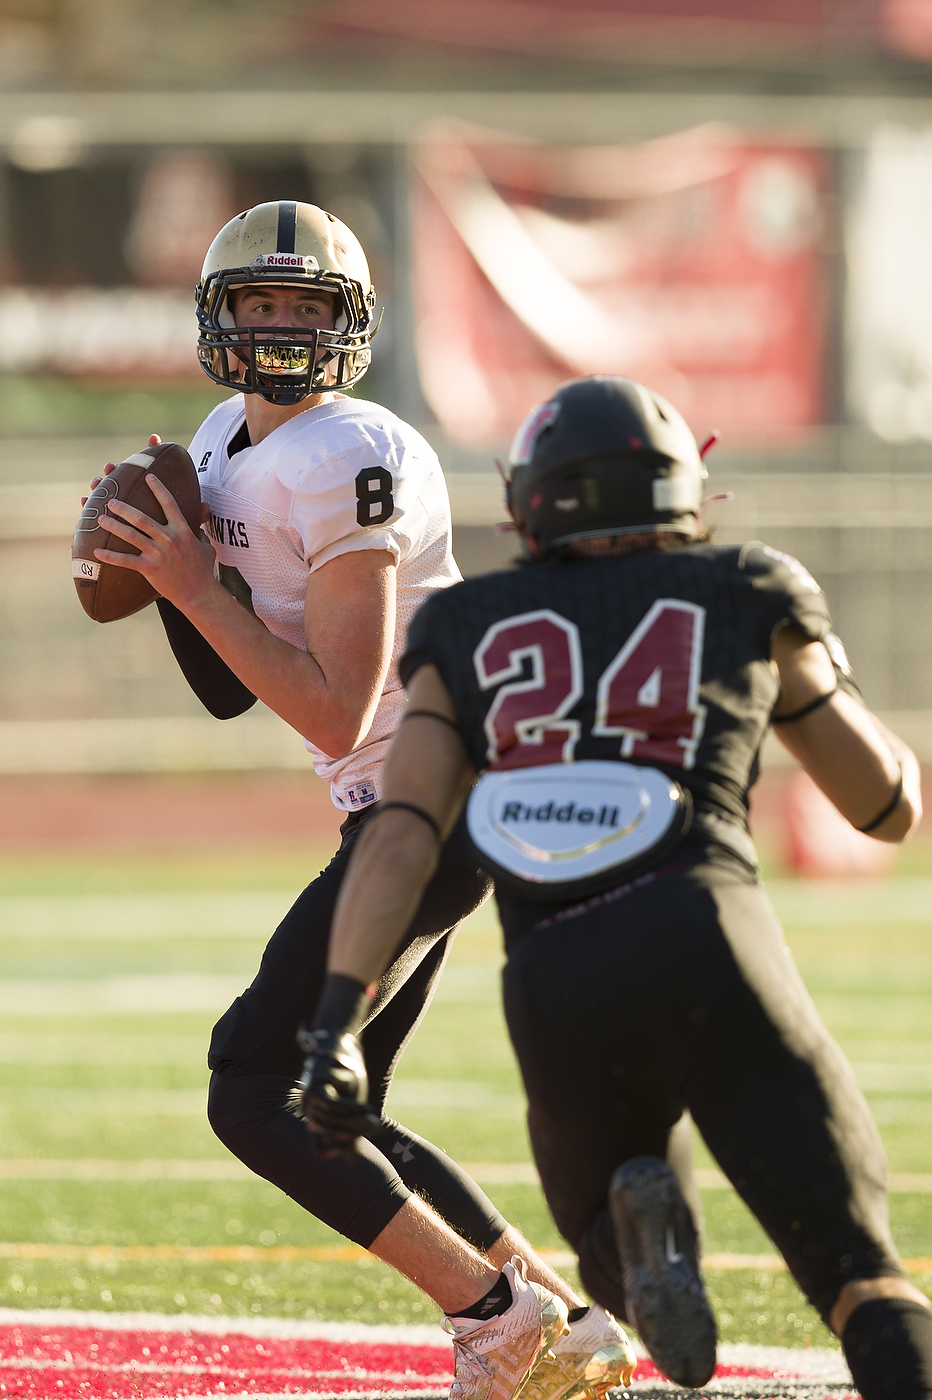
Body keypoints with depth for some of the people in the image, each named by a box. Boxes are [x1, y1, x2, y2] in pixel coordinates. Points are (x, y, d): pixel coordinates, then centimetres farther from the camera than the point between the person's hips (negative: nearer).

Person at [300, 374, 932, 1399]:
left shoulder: (471, 636, 23)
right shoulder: (747, 604, 20)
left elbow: (402, 834, 7)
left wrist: (337, 1023, 0)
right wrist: (815, 666, 45)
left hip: (556, 999, 2)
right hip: (709, 946, -2)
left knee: (619, 1274, 26)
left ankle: (638, 1228, -12)